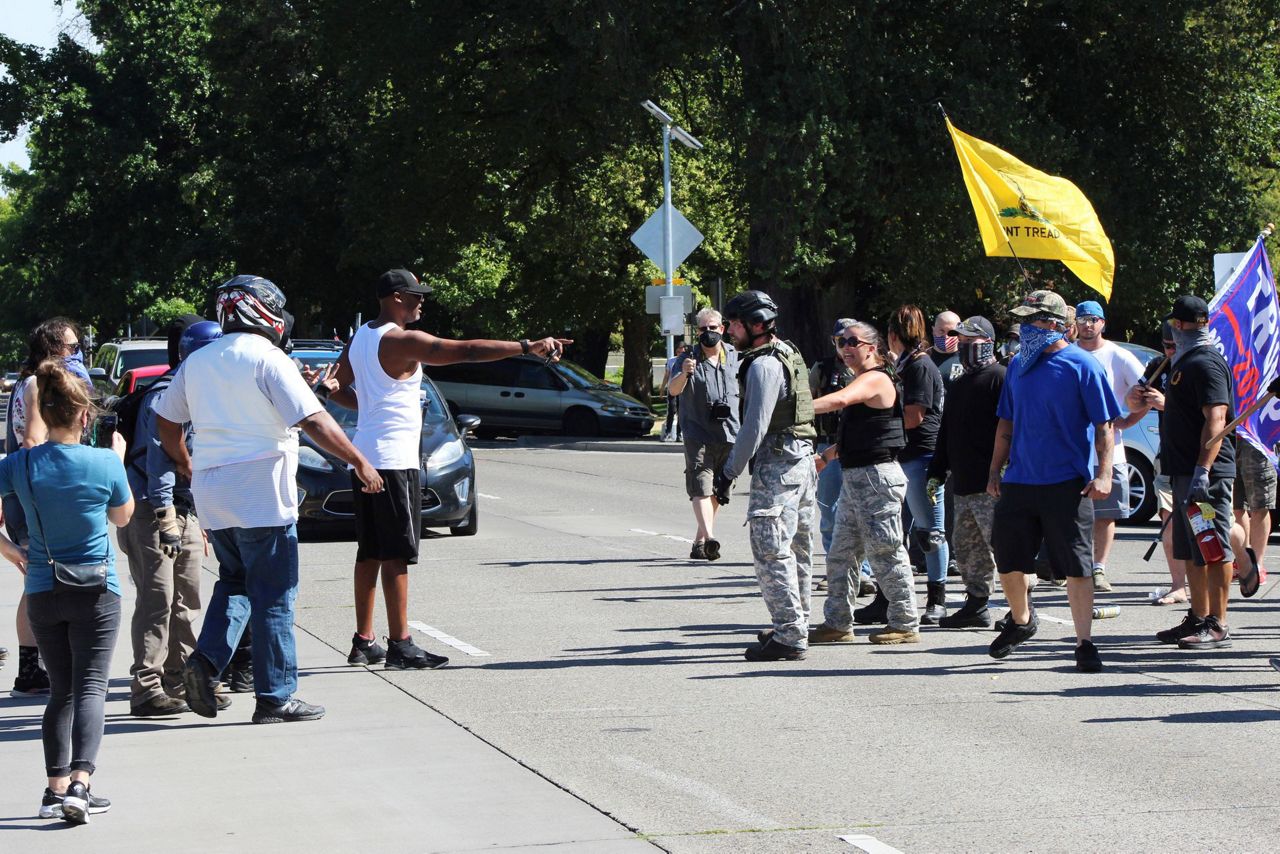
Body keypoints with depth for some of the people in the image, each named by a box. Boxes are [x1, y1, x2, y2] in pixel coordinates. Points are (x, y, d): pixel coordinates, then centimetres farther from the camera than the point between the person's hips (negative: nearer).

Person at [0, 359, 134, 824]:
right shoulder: (104, 463, -10)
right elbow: (122, 517, 7)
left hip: (42, 592, 3)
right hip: (96, 592, -3)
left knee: (61, 690, 14)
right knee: (90, 687, -4)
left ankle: (56, 787, 9)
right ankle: (79, 782, -22)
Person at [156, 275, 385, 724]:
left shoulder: (197, 362, 11)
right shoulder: (268, 359, -10)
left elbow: (165, 421, 19)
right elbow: (314, 421, -16)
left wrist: (186, 465, 33)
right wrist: (359, 462, -8)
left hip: (211, 499, 7)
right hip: (261, 497, -7)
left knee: (234, 581, 21)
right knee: (273, 595, 0)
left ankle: (206, 661, 0)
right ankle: (275, 698, 3)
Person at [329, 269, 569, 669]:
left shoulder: (359, 339, 12)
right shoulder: (402, 341, -15)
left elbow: (338, 390, 23)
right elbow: (466, 350, -24)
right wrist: (527, 347, -26)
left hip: (365, 456, 9)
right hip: (394, 460, -9)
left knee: (370, 552, 12)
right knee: (397, 554, -7)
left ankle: (363, 642, 15)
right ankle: (400, 646, -7)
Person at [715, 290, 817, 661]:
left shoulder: (764, 364, -15)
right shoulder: (788, 354, 17)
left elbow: (755, 426, -20)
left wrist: (729, 472, -15)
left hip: (776, 463, -11)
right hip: (802, 458, 11)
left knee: (771, 550, -9)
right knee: (796, 549, 16)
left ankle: (788, 636, -10)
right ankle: (796, 627, 24)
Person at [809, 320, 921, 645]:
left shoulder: (876, 379, -13)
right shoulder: (861, 381, 18)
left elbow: (839, 400, -32)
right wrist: (826, 456, 21)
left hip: (877, 475, -10)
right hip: (853, 477, 10)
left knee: (885, 551, -5)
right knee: (841, 554, 12)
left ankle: (905, 624, 3)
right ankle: (837, 623, 18)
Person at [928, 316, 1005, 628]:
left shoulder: (1000, 378, -8)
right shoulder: (959, 384, 21)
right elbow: (946, 433, 26)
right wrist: (937, 473, 22)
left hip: (991, 485, -10)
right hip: (963, 485, 10)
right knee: (965, 547, 12)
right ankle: (976, 605, 19)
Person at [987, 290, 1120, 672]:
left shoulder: (1082, 366, -6)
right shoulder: (1019, 365, 12)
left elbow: (1103, 425, -7)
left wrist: (1103, 473, -15)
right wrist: (995, 470, 15)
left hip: (1067, 483, -6)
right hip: (1019, 480, 6)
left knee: (1076, 565, -4)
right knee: (1008, 559, 10)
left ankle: (1084, 643, 1)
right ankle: (1020, 621, 35)